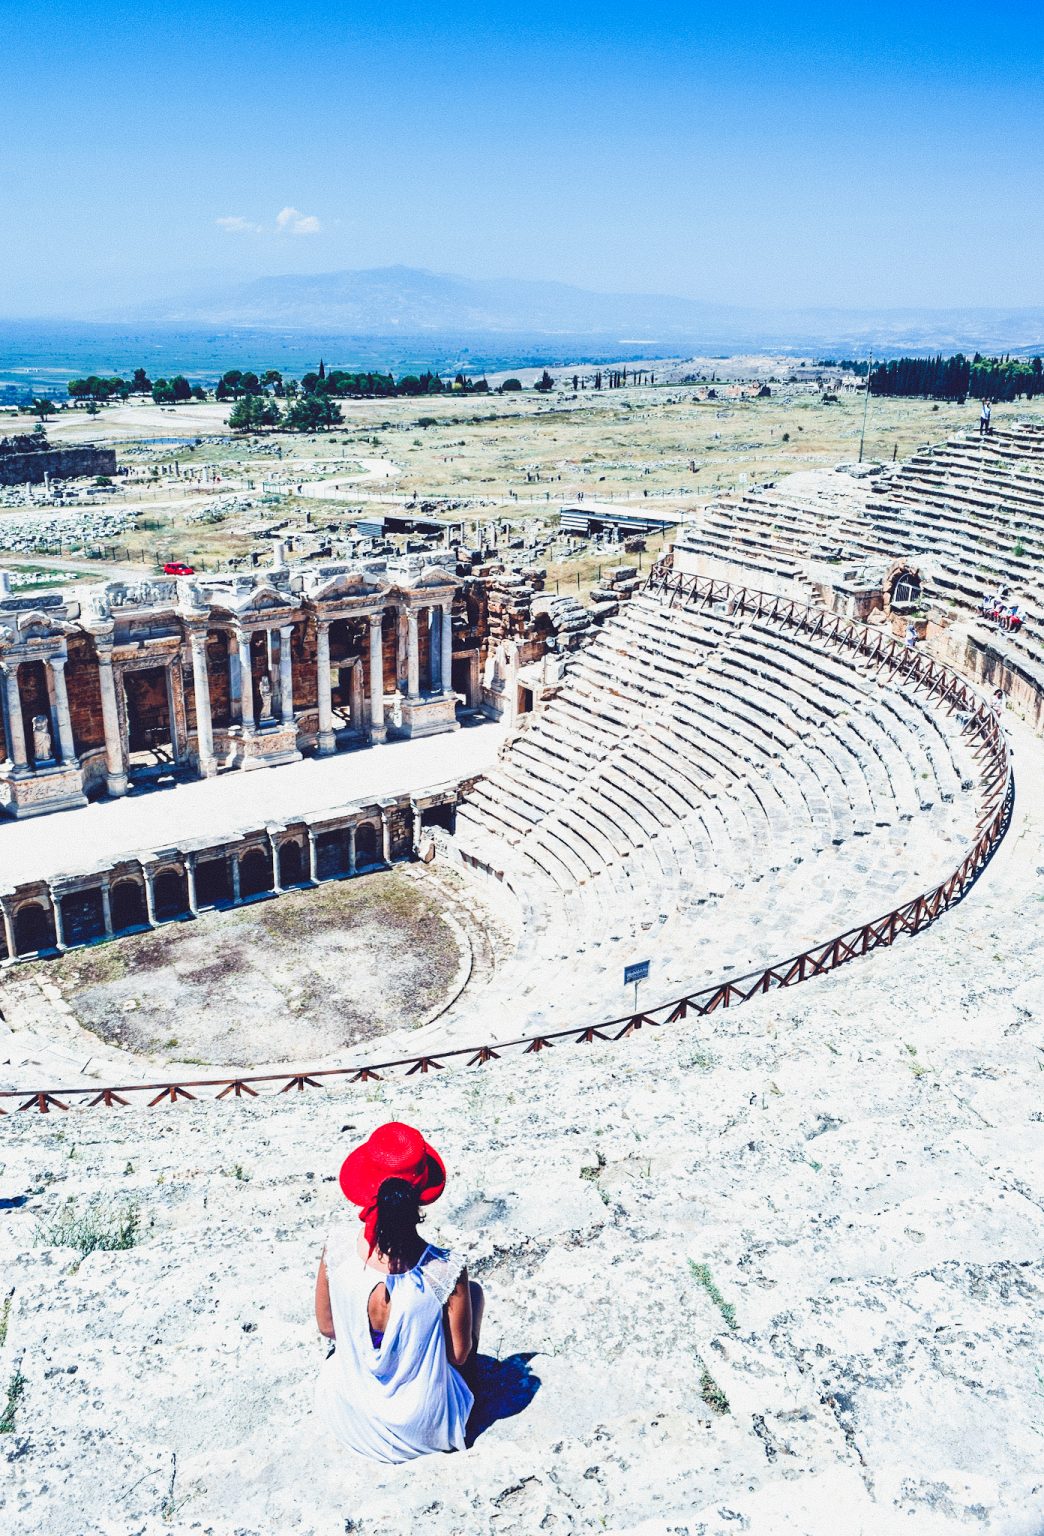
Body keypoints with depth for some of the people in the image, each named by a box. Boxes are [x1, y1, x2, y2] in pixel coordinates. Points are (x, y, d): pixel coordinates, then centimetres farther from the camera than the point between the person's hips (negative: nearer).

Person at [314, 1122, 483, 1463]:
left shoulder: (338, 1245, -22)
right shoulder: (446, 1272, -29)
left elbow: (326, 1327, -4)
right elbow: (459, 1356, -12)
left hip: (348, 1423, 3)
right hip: (422, 1431, -2)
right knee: (473, 1291, 19)